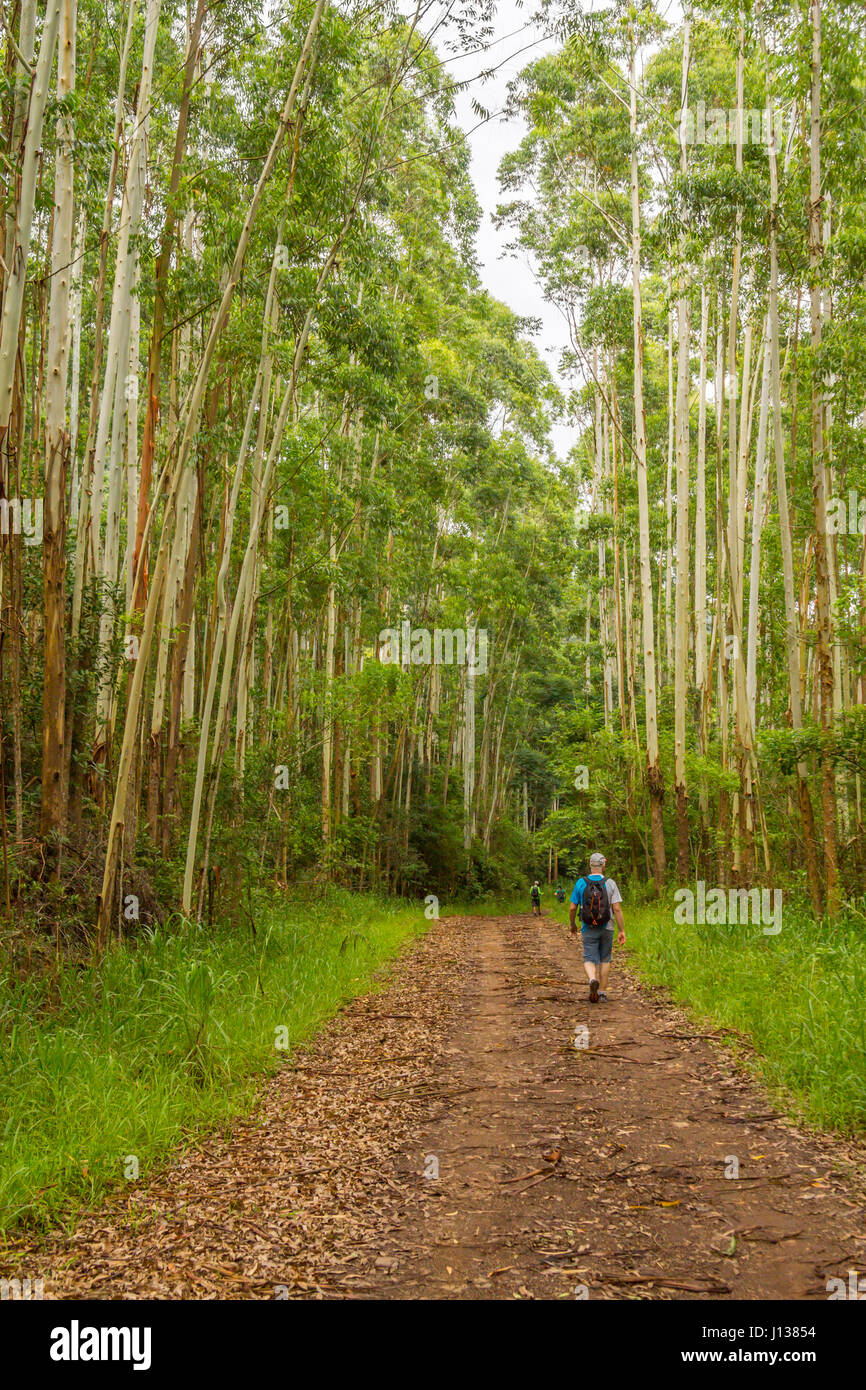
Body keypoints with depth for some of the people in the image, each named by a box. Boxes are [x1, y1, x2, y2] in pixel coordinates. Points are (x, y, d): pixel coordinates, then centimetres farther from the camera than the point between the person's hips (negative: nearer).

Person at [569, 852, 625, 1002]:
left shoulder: (581, 883, -4)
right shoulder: (610, 883, -7)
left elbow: (572, 908, 0)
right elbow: (617, 909, -11)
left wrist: (572, 924, 17)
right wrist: (622, 931, -6)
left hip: (588, 929, -1)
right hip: (606, 928, 1)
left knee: (589, 960, 3)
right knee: (605, 959, 17)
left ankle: (592, 979, -27)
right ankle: (602, 991, 19)